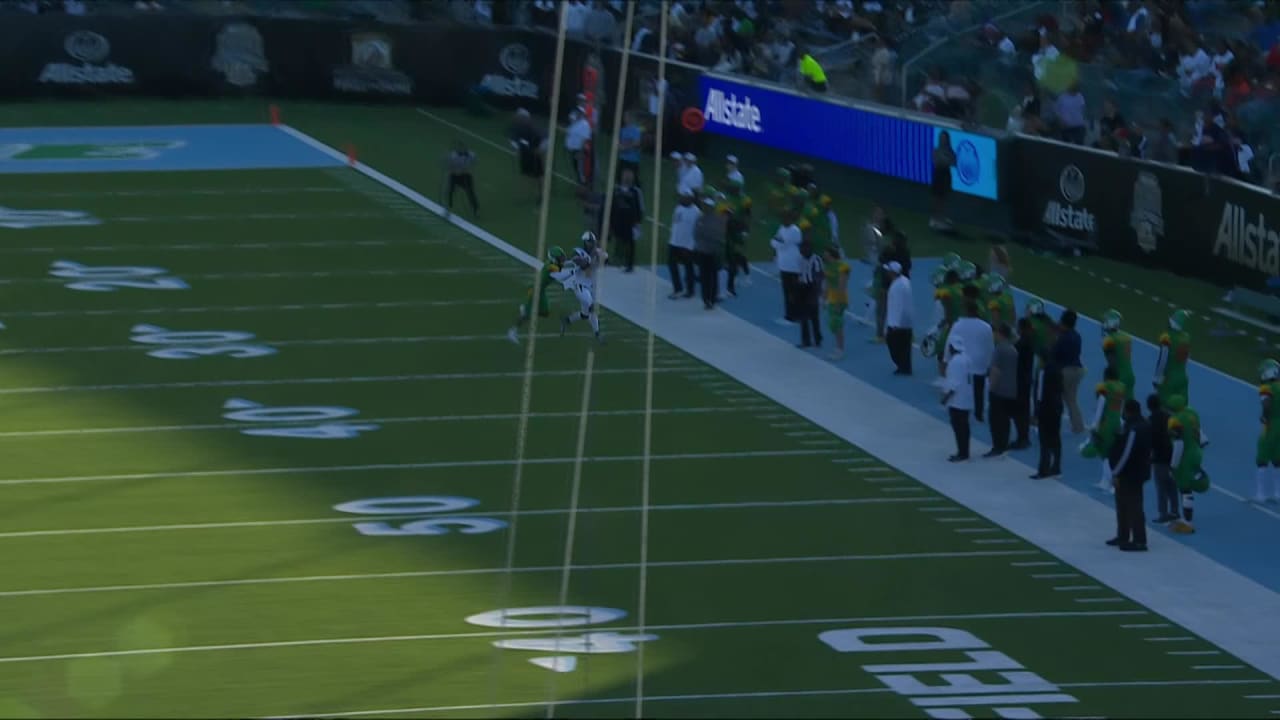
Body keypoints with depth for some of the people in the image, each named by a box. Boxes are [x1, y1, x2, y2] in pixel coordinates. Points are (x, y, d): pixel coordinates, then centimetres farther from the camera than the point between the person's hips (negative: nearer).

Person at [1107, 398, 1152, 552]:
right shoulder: (1144, 426, 11)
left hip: (1130, 474, -11)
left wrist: (1116, 473, -17)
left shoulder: (1133, 430, -23)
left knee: (1133, 506, -7)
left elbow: (1126, 453, -24)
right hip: (1139, 471, 11)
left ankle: (1139, 541, -5)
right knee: (1123, 504, 21)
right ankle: (1123, 536, 32)